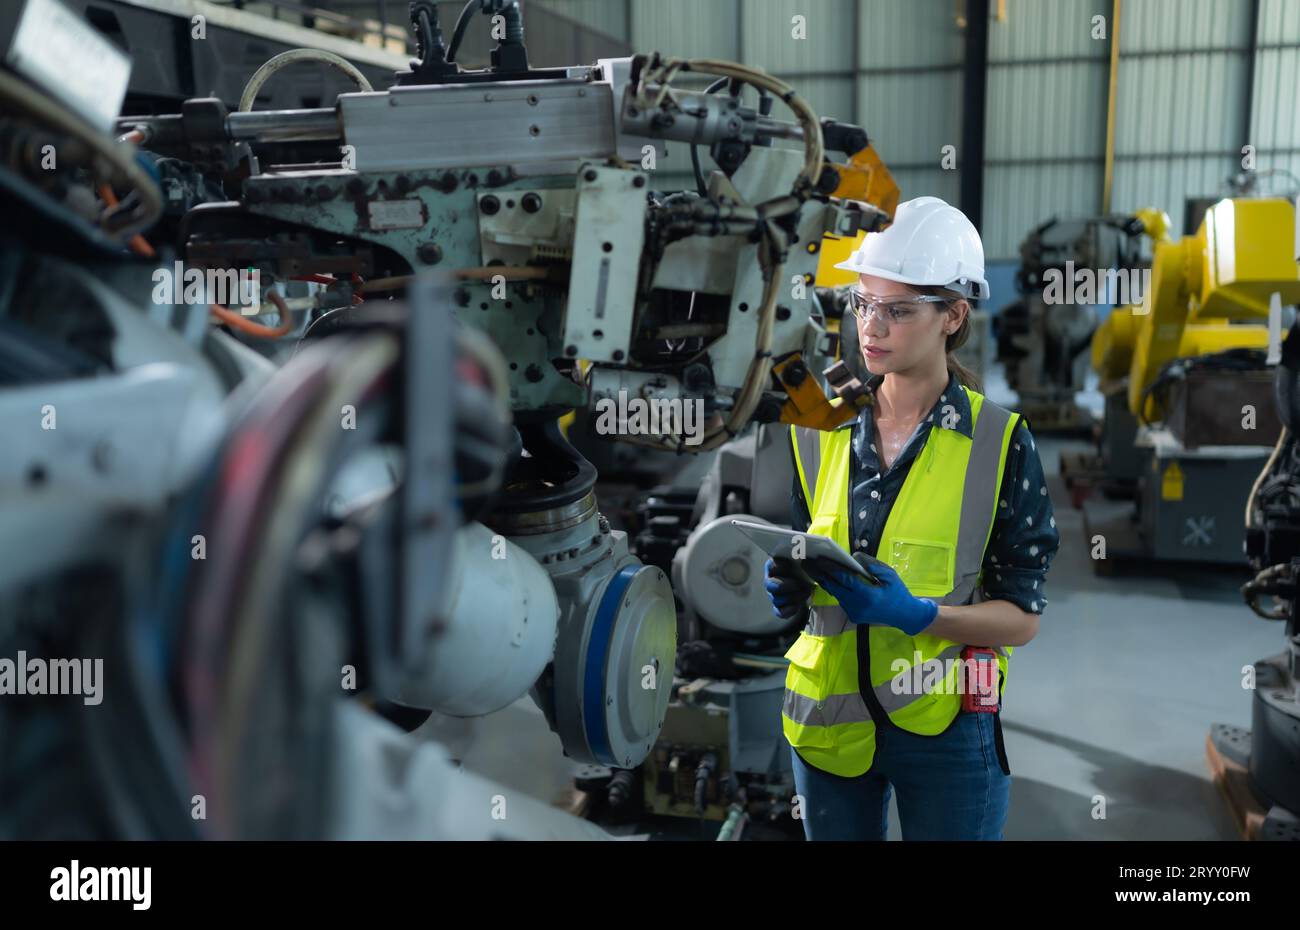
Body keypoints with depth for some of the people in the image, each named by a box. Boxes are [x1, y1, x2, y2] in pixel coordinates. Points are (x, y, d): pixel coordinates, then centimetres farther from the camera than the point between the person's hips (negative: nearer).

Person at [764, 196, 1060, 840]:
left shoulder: (1000, 441, -8)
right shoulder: (820, 430, 1)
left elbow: (1022, 617, -8)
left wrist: (915, 614, -24)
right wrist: (787, 586, -13)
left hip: (945, 730, -3)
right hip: (828, 718, 3)